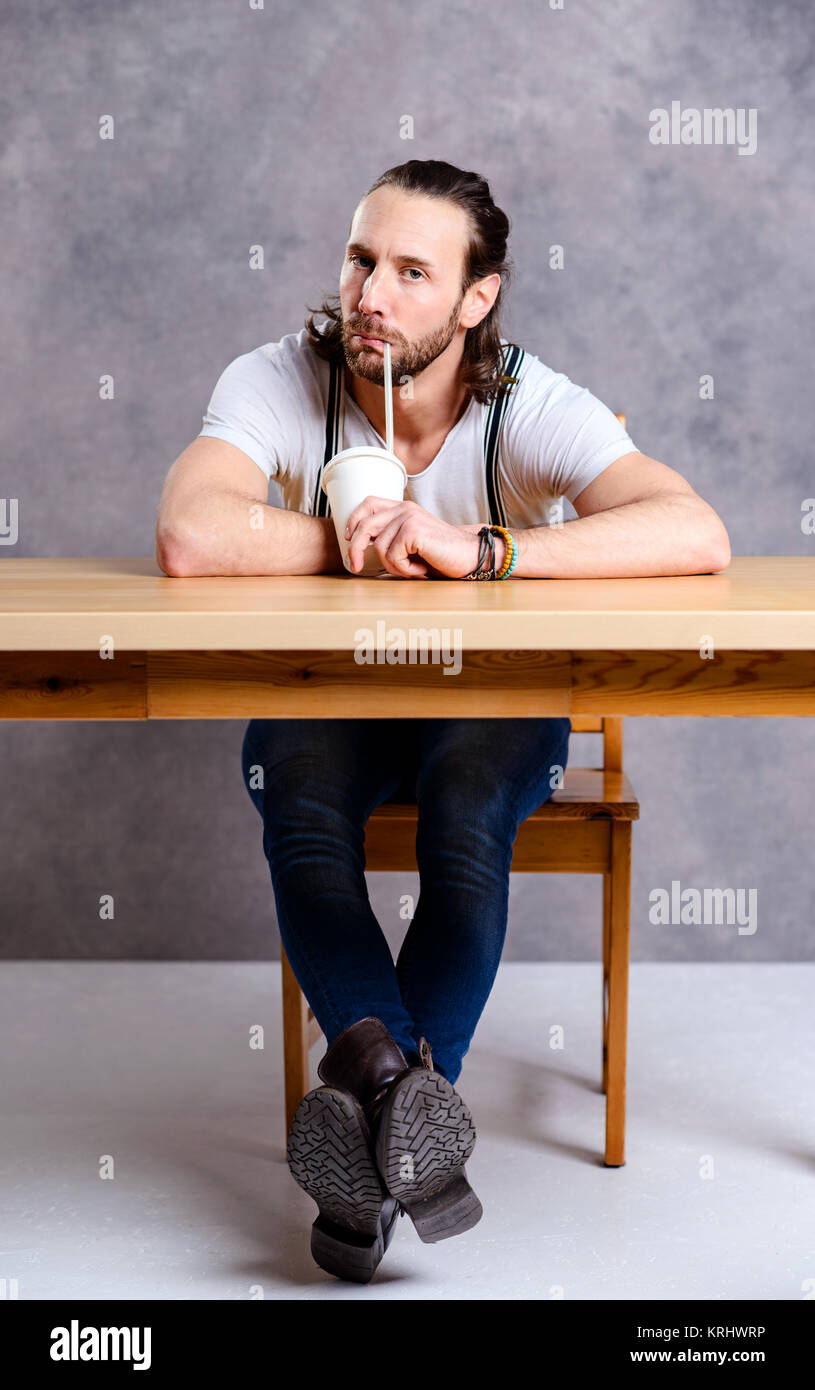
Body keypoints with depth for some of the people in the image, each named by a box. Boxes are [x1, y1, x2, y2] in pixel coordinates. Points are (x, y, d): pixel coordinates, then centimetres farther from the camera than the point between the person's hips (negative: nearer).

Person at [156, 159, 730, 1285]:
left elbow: (697, 536, -32)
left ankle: (368, 1086, -24)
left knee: (466, 817, -33)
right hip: (322, 695, 1)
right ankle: (409, 1090, -37)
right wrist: (366, 544, -23)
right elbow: (191, 538, -32)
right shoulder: (278, 384, -14)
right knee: (302, 812, -32)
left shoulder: (531, 406, -16)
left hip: (496, 697, -1)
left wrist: (478, 548, -38)